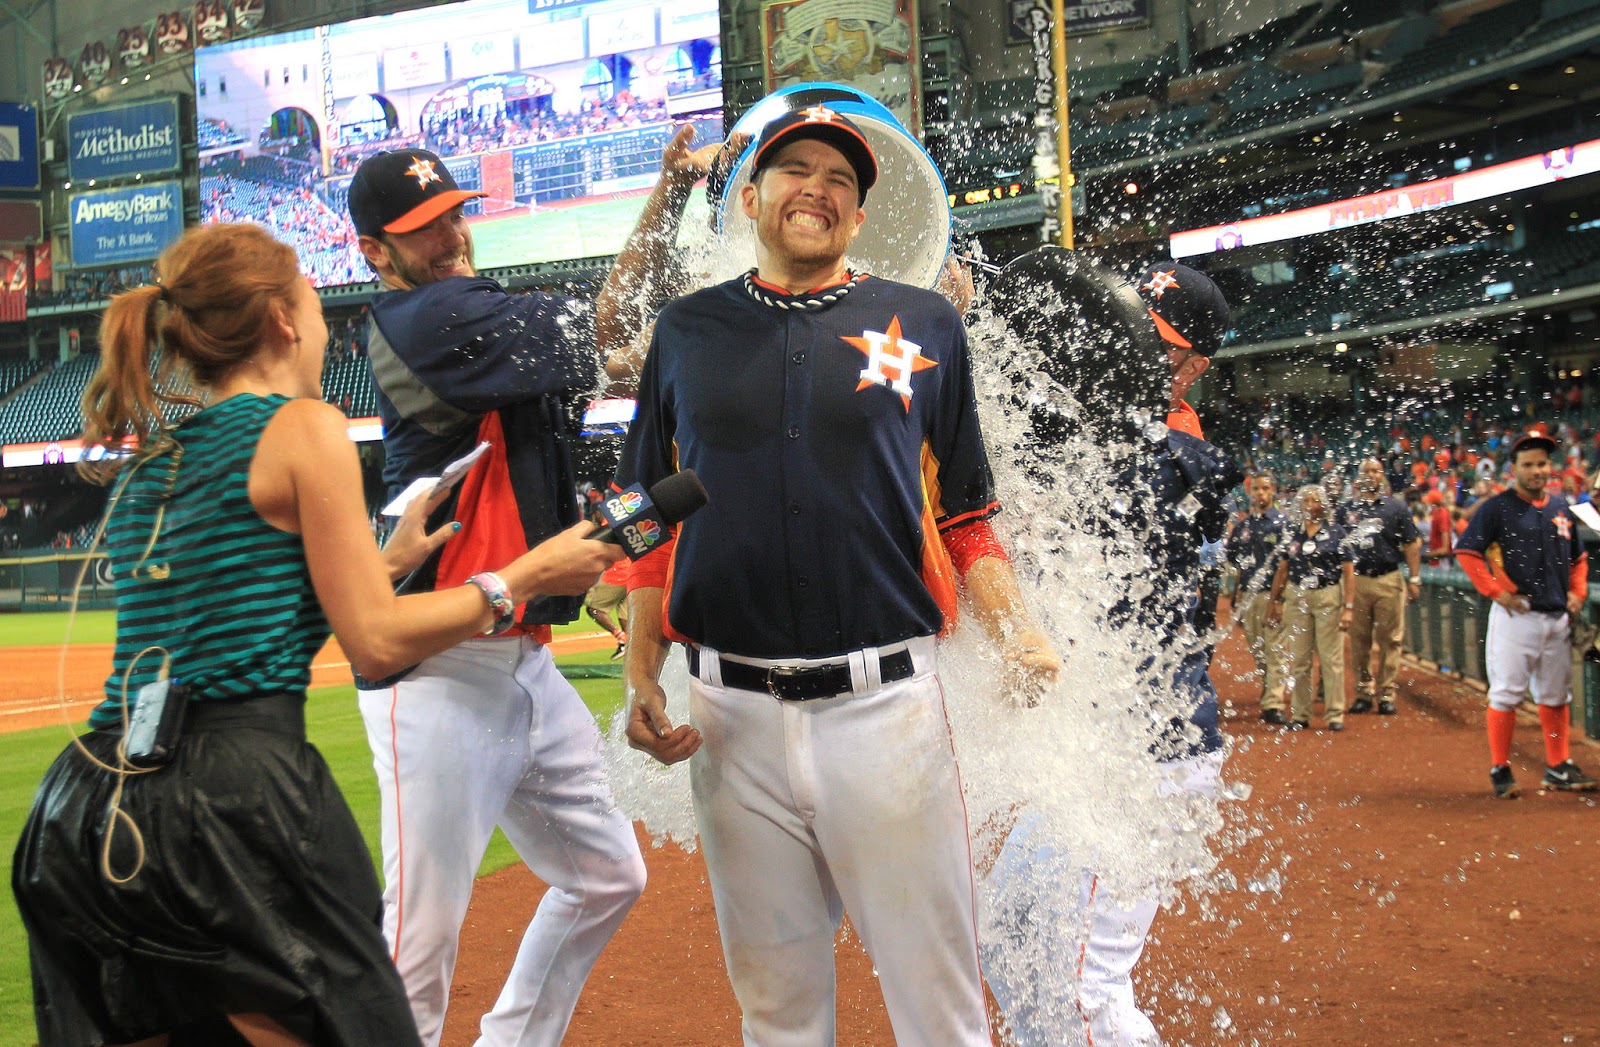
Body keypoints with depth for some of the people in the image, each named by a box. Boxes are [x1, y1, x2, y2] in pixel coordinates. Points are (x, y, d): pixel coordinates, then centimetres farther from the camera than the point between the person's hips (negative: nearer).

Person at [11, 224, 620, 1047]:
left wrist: (388, 562, 29)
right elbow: (376, 643, -5)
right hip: (238, 787, -8)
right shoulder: (304, 426, -1)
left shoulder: (144, 459, 20)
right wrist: (524, 576, 5)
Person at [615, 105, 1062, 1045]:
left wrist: (1020, 636, -9)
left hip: (887, 705, -1)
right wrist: (641, 679, 1)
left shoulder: (925, 324, 7)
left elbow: (965, 520, 8)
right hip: (734, 718, 2)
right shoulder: (687, 332, 11)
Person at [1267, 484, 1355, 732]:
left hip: (1328, 596, -3)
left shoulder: (1336, 533, 0)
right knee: (1298, 660, 5)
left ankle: (1335, 714, 4)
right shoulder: (1292, 535, 9)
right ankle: (1300, 715, 12)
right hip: (1298, 597, 3)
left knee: (1332, 658, -2)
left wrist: (1349, 607, -9)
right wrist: (1276, 603, 8)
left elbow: (1348, 571, -3)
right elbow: (1282, 570, 13)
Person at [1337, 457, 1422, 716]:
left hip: (1389, 580, -2)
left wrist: (1414, 579, -1)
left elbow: (1412, 544, 5)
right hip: (1356, 580, 2)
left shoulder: (1395, 507, 5)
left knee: (1390, 640, -1)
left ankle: (1386, 693, 4)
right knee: (1359, 641, 5)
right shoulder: (1346, 509, 9)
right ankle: (1364, 692, 13)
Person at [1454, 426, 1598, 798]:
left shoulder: (1561, 509, 13)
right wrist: (1497, 591, -14)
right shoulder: (1497, 508, -5)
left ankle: (1559, 767, 21)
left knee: (1556, 695, 12)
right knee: (1506, 694, -4)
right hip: (1516, 615, -6)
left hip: (1558, 618, 6)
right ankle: (1500, 769, 3)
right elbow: (1466, 551, -9)